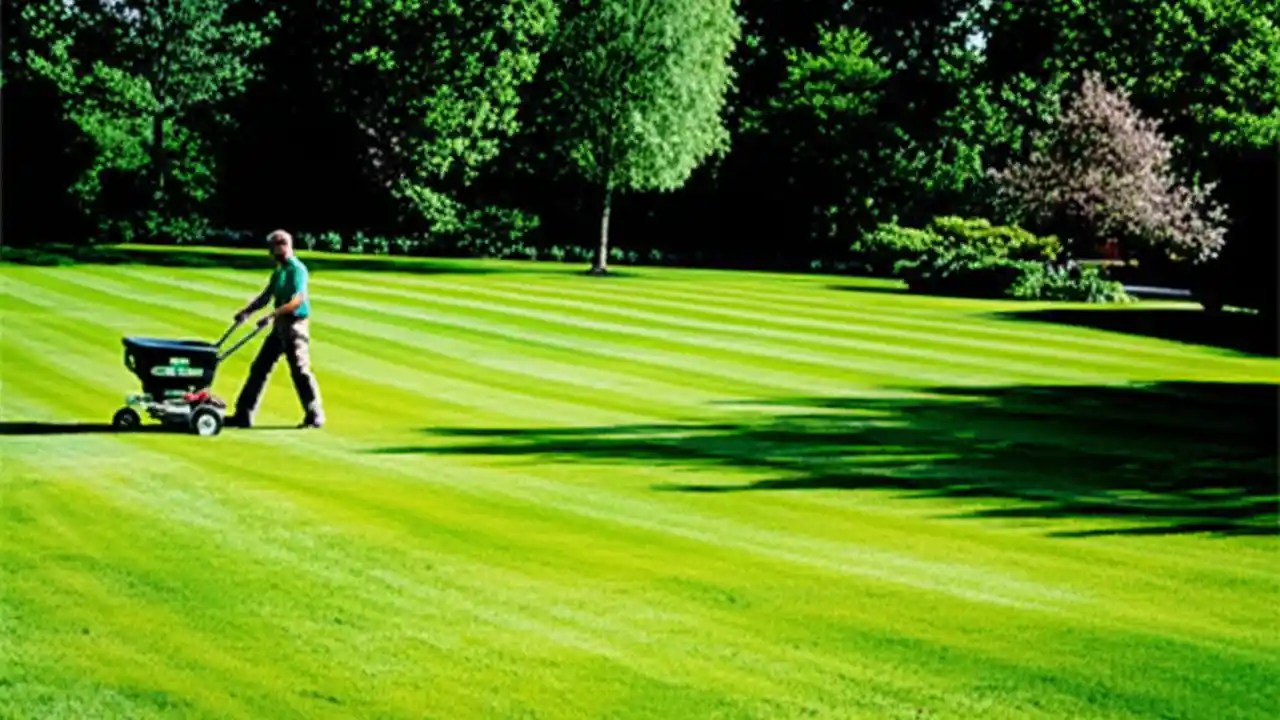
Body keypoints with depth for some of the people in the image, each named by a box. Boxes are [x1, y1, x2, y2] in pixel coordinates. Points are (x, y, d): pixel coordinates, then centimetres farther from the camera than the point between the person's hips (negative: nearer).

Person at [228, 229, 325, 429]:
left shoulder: (297, 269, -12)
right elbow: (266, 296, 15)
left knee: (300, 371, -6)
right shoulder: (279, 271, 15)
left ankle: (315, 416, 4)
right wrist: (247, 311, 1)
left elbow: (296, 301, -22)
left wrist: (272, 315, -28)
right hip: (279, 326, 9)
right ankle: (243, 414, 9)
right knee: (259, 367, 7)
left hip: (295, 325, -9)